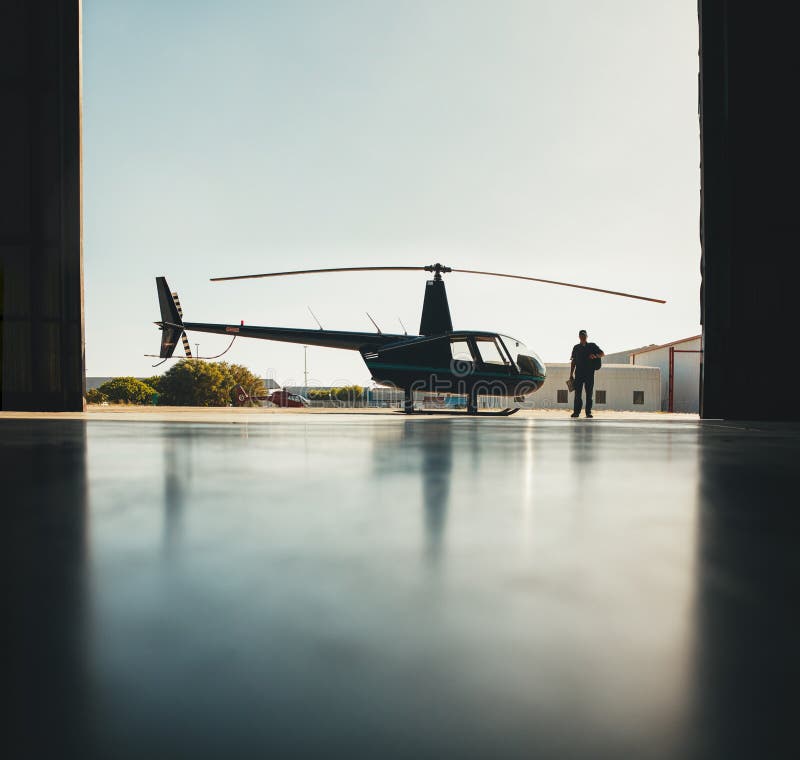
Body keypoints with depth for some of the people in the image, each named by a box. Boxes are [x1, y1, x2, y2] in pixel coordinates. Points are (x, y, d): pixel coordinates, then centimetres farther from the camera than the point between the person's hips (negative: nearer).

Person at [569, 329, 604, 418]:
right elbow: (573, 361, 14)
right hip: (579, 373, 1)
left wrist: (595, 356, -13)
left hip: (589, 373, -1)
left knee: (589, 393, 0)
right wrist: (571, 374, 9)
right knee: (577, 393, -4)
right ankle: (576, 412, -3)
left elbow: (602, 354, 9)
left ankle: (588, 412, 3)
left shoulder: (592, 346, 9)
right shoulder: (576, 347, 13)